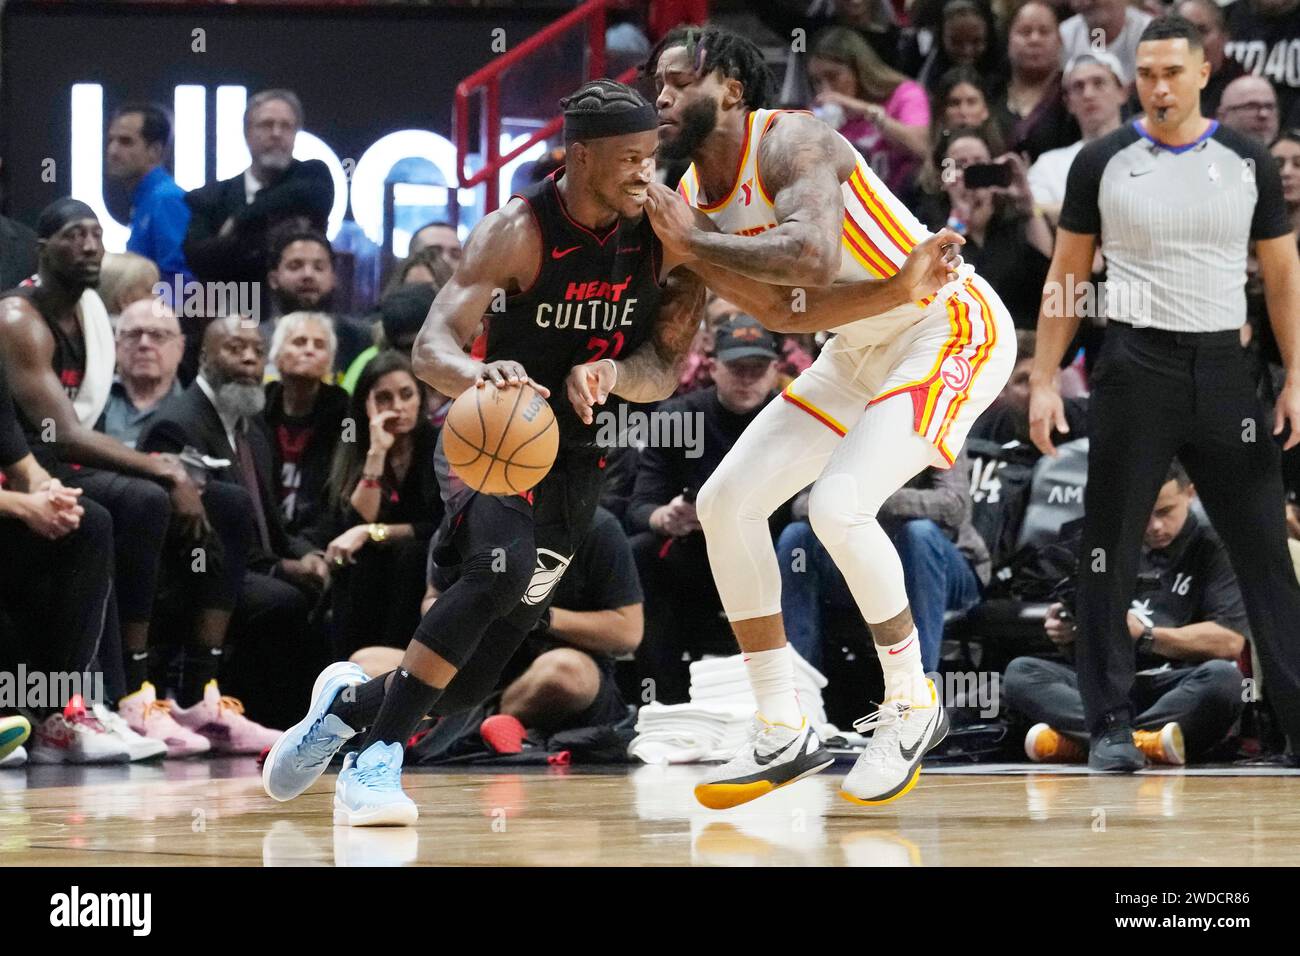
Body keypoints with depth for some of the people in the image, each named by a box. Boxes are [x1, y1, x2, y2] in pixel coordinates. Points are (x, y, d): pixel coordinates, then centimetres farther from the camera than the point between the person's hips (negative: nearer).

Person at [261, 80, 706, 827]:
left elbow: (664, 373, -6)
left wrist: (609, 375, -29)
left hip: (577, 458, 4)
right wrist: (475, 373, -51)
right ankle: (376, 761, -28)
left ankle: (351, 702, 36)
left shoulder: (662, 236, -8)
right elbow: (432, 347, -27)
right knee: (501, 568, -37)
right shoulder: (520, 232, -19)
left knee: (466, 685, 3)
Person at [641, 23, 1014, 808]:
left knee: (839, 505, -25)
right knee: (727, 502, 1)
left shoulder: (791, 142, -23)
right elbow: (784, 313, -7)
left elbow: (812, 258, -41)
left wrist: (696, 244, -30)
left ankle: (912, 707, -4)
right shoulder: (691, 202, -1)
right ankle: (783, 736, 7)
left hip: (952, 329, -9)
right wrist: (900, 289, -22)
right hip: (864, 351, 9)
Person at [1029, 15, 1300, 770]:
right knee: (1111, 554, 1)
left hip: (1224, 370, 1)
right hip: (1136, 368, -1)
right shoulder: (1103, 163, 2)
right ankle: (1111, 726, 8)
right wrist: (1044, 380, 1)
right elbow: (1067, 276, 7)